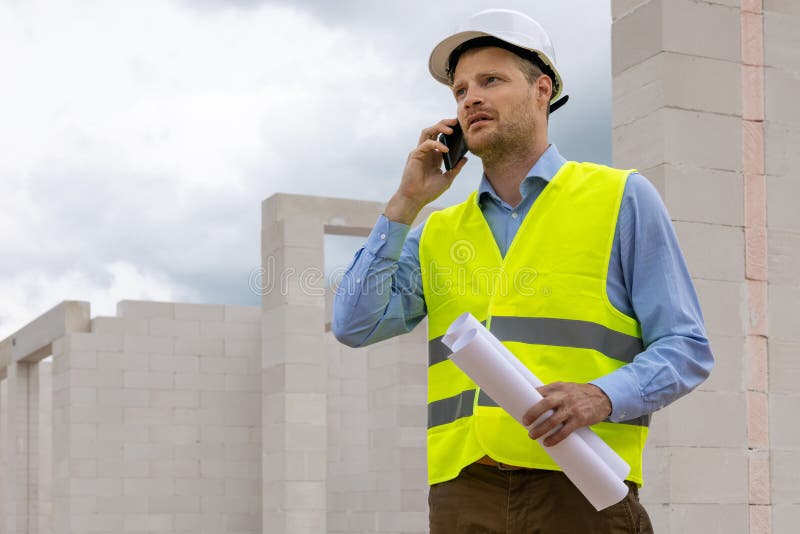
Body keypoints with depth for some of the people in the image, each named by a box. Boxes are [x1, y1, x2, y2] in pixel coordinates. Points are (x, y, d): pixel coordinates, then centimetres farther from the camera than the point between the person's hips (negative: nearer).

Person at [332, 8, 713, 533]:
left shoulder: (622, 199, 6)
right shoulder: (439, 233, 17)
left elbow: (687, 350, 3)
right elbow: (355, 326, 5)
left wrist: (601, 397, -16)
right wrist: (408, 200, 5)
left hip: (580, 490, -3)